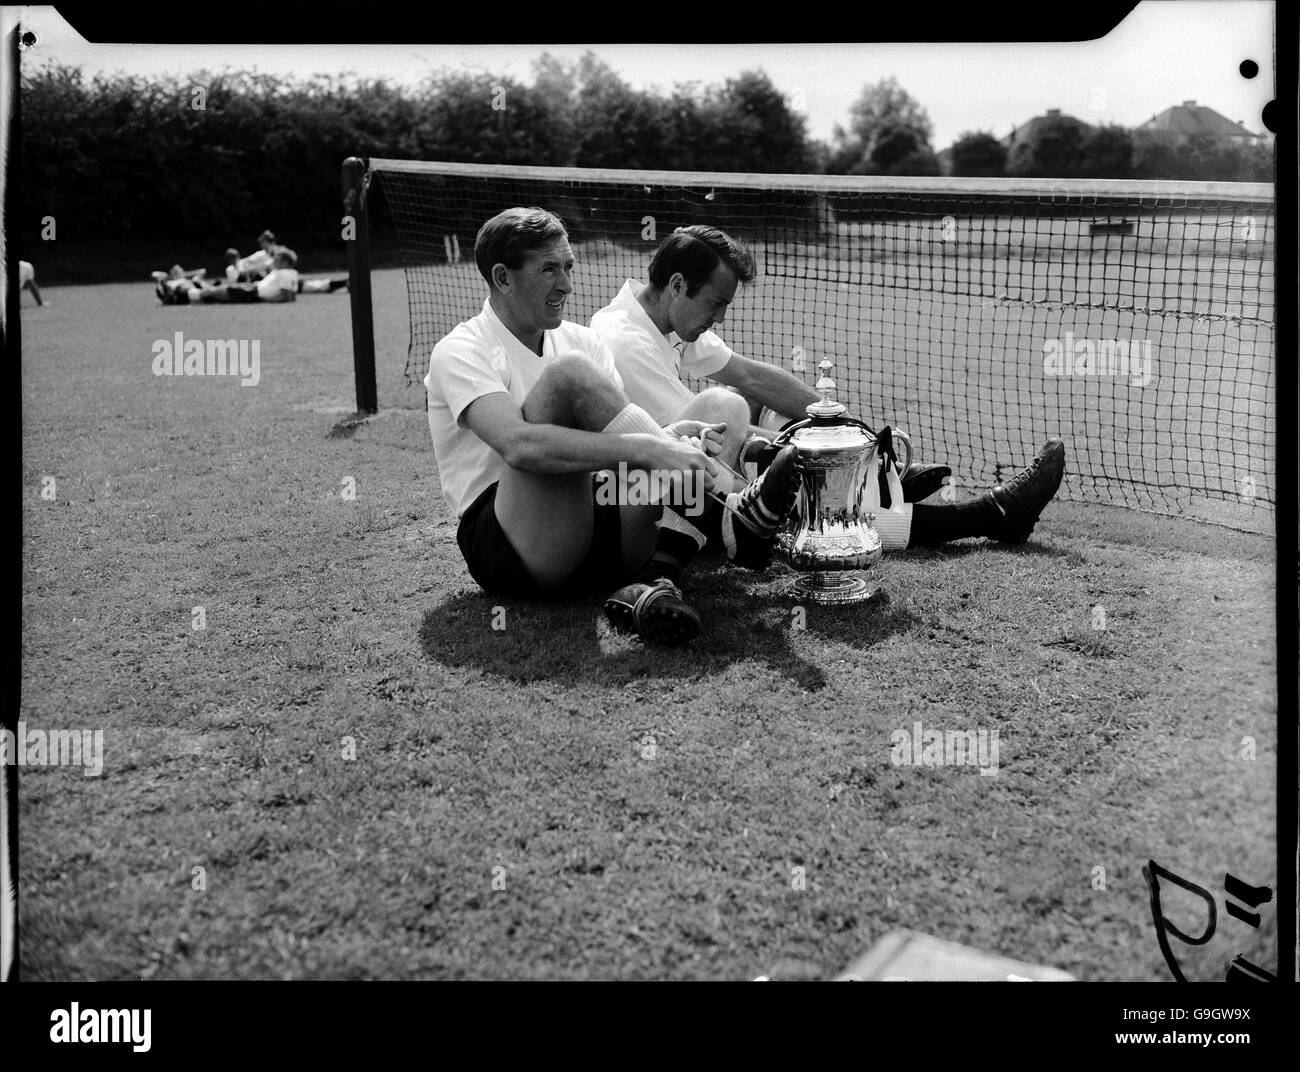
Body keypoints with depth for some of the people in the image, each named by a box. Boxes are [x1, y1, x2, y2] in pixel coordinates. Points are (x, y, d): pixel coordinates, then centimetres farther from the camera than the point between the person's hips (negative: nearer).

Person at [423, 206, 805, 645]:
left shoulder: (580, 340, 16)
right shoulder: (460, 352, -5)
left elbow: (622, 441, 6)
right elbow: (519, 446, -25)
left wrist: (667, 440, -19)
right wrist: (645, 448, -32)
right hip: (504, 545, -6)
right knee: (568, 373, -25)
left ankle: (657, 579, -33)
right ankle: (731, 506, -24)